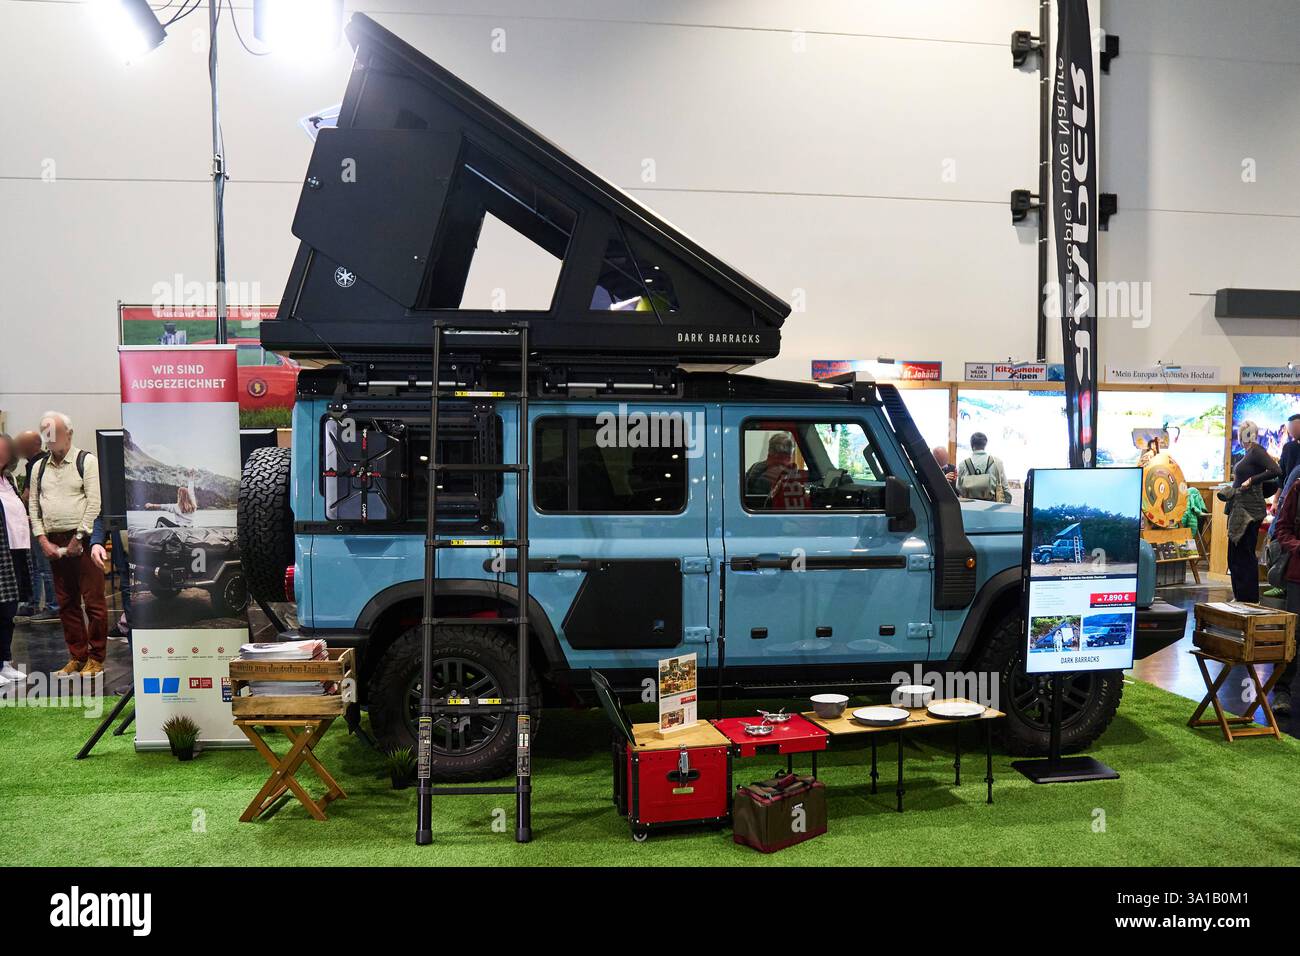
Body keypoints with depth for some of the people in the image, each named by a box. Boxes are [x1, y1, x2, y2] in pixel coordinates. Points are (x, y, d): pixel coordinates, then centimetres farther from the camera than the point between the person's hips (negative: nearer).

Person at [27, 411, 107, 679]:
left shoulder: (86, 461, -3)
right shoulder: (39, 467, 13)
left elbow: (94, 503, -8)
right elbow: (33, 505, 12)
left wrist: (78, 539, -11)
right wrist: (43, 540, 1)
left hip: (83, 539, -5)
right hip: (53, 542, 5)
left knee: (93, 600, -4)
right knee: (66, 603, 9)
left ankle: (96, 658, 4)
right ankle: (77, 656, 18)